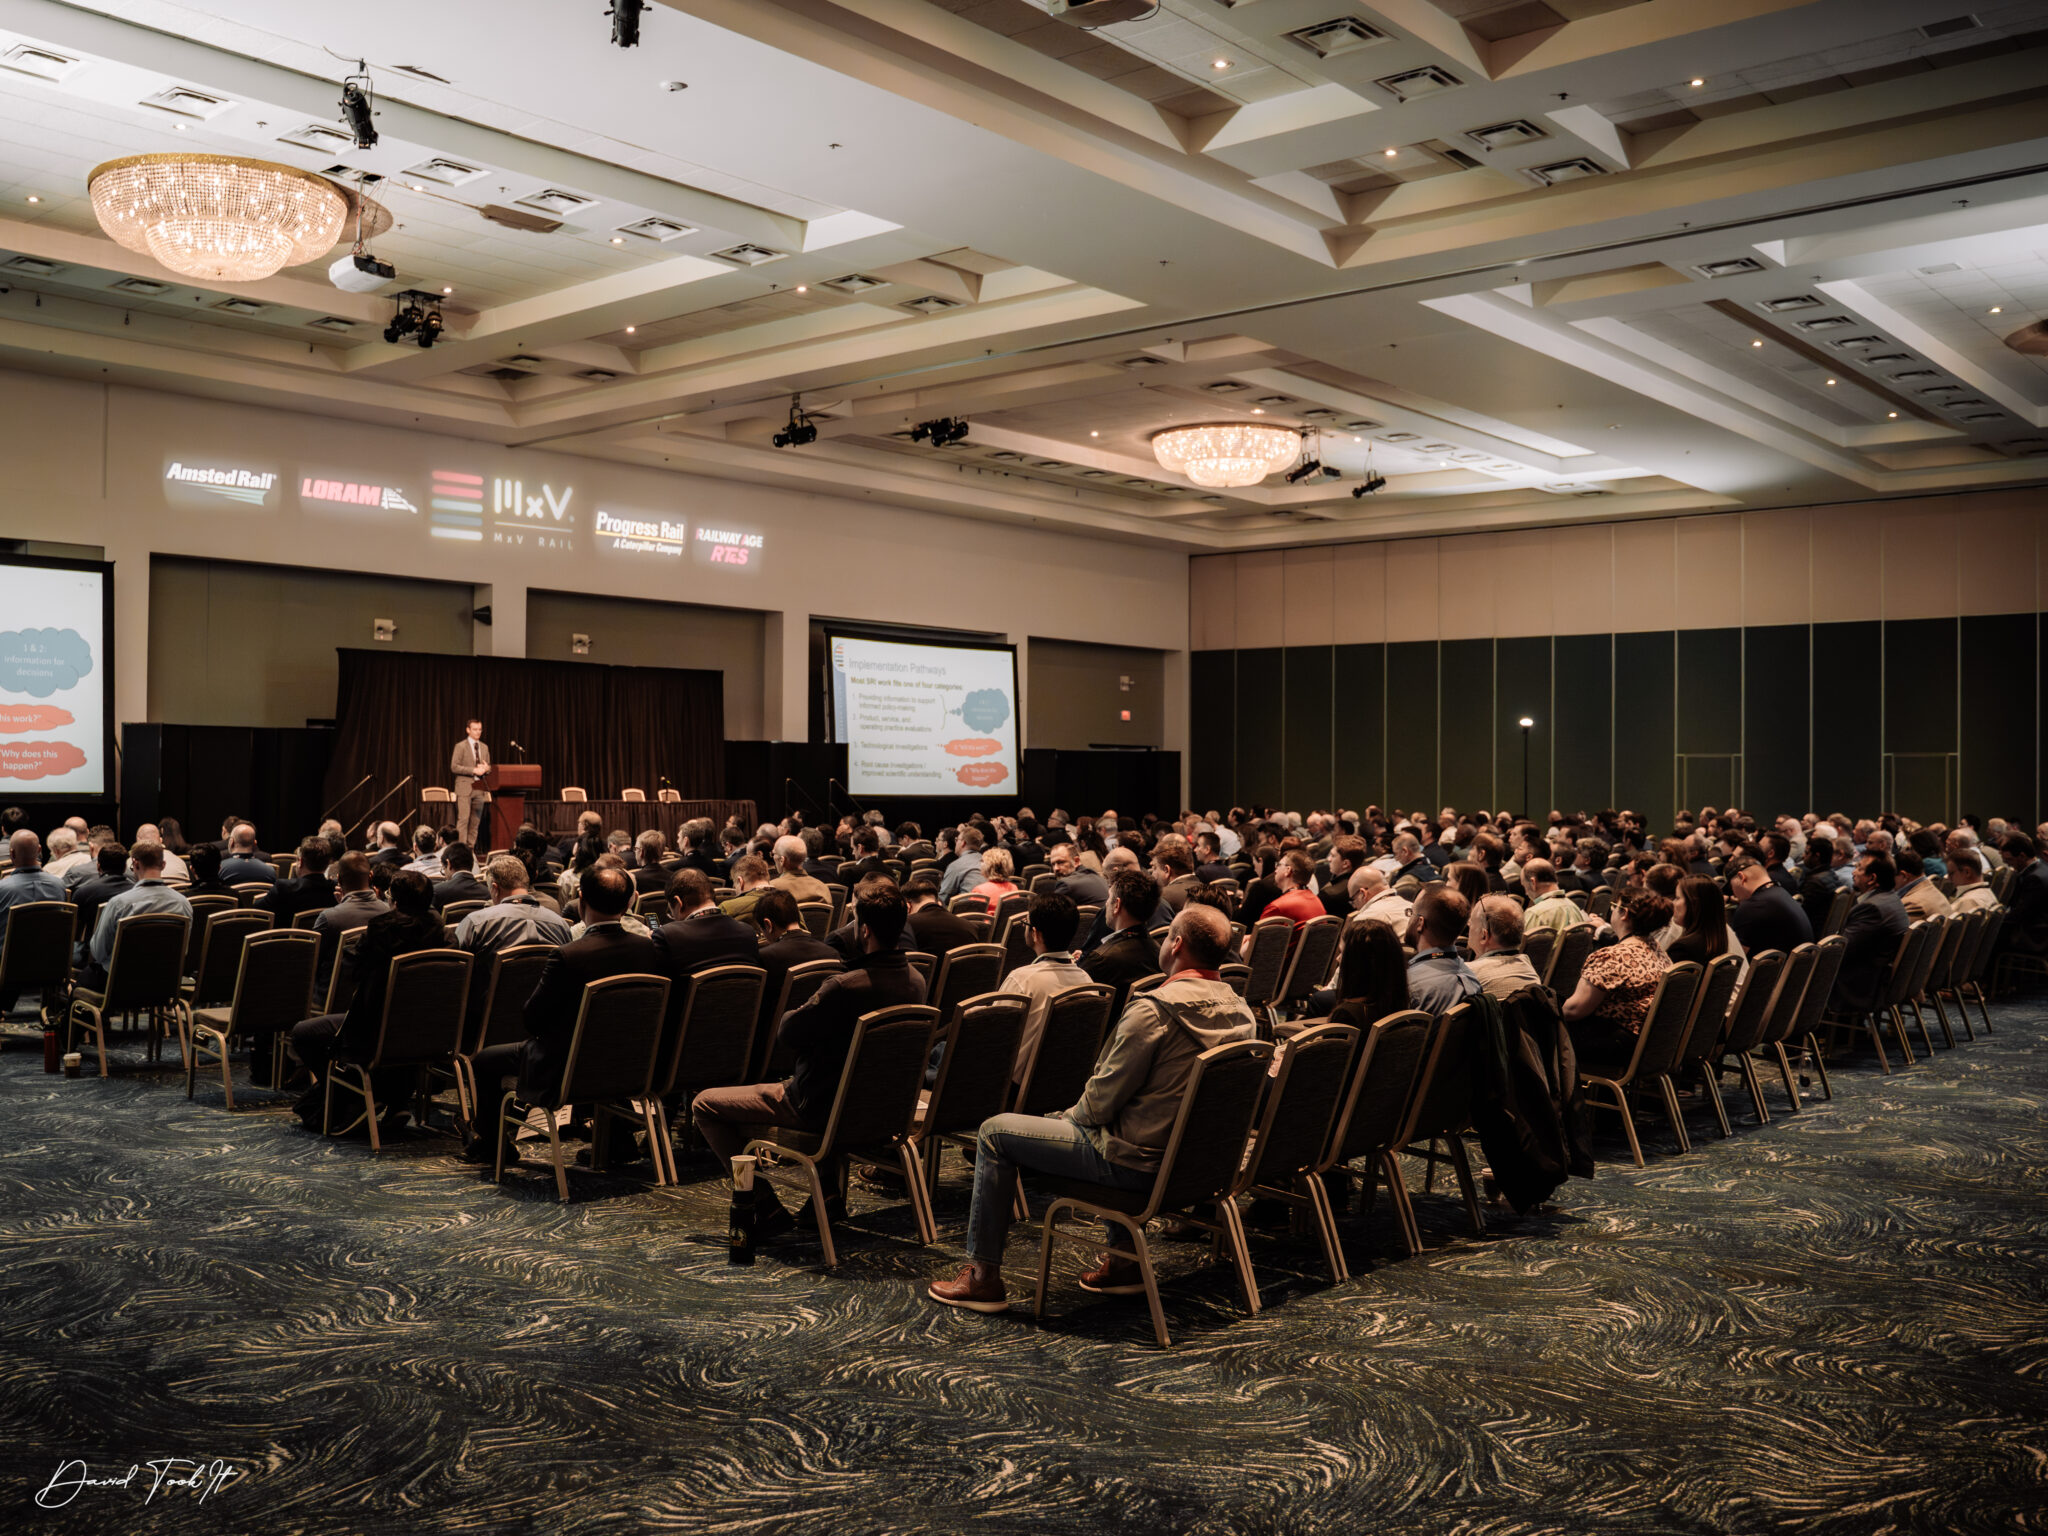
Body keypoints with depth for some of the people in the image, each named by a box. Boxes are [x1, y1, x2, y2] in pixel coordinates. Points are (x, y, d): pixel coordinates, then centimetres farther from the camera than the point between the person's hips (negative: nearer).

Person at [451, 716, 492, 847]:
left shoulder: (484, 747, 15)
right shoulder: (460, 746, -2)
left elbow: (489, 768, 21)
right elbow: (454, 767, -8)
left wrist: (486, 768, -4)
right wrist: (473, 770, -17)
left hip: (480, 788, 5)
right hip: (465, 787, -5)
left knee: (475, 821, 5)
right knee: (463, 819, -11)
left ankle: (471, 847, 9)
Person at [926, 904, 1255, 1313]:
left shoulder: (1154, 1009, -23)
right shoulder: (1241, 1012, 1)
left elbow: (1102, 1099, -17)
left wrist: (1070, 1116, 6)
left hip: (1141, 1163, -8)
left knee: (995, 1133, 4)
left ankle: (983, 1276, 11)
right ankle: (1123, 1259, 32)